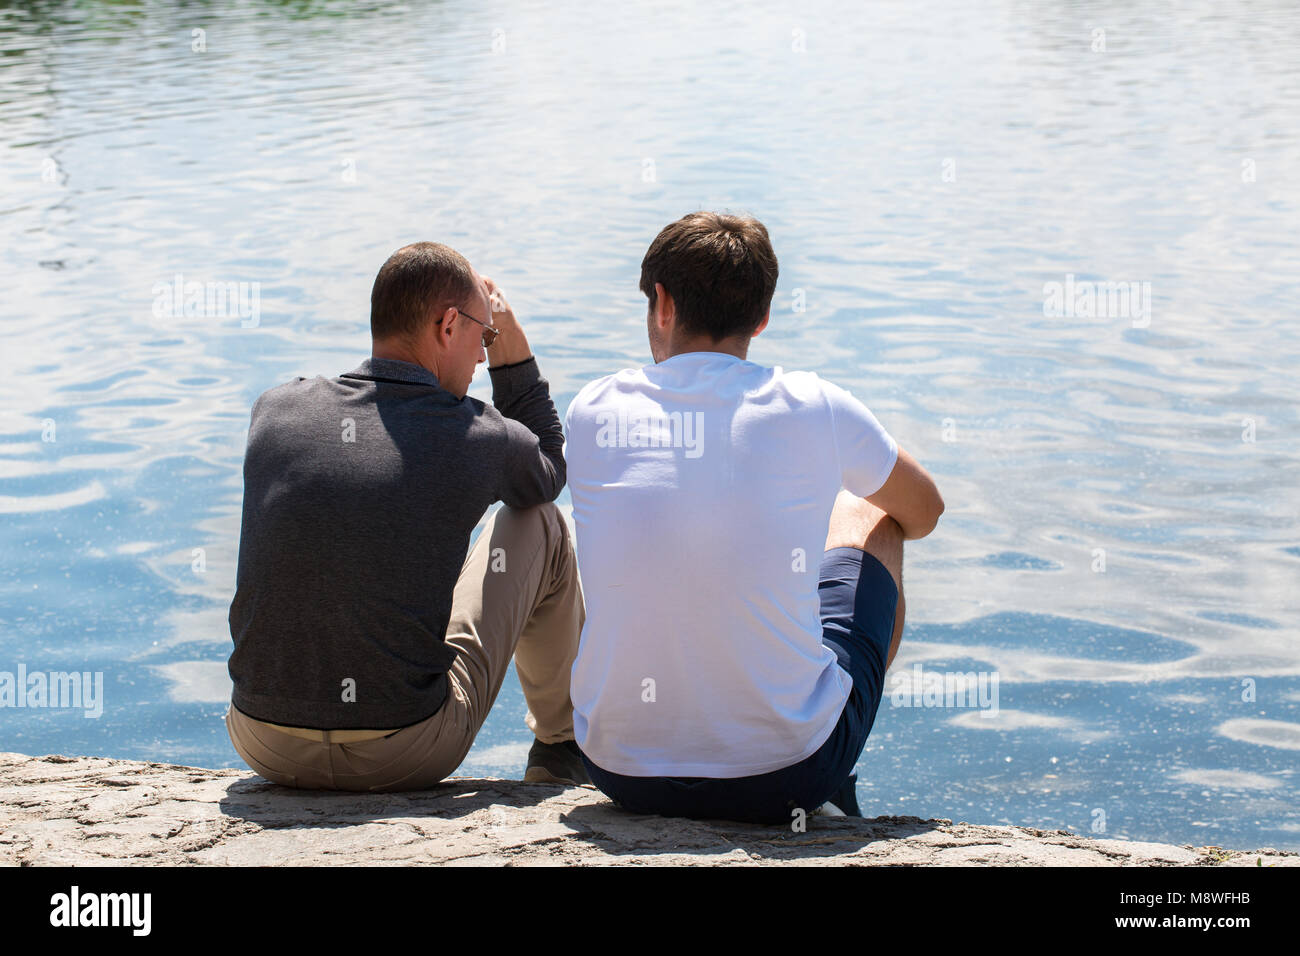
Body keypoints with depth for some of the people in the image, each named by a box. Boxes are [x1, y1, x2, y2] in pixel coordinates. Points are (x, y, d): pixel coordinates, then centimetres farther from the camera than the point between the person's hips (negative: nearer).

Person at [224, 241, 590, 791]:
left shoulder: (274, 410, 0)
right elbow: (549, 470, 18)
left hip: (265, 749, 3)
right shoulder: (478, 439, -9)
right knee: (541, 526, 17)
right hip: (407, 757, -3)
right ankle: (561, 749, 36)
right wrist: (514, 353, 15)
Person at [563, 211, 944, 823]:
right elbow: (924, 514, 15)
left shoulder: (591, 411, -3)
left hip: (621, 772, 2)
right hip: (785, 774, -2)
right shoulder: (813, 409, -8)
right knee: (867, 516, 25)